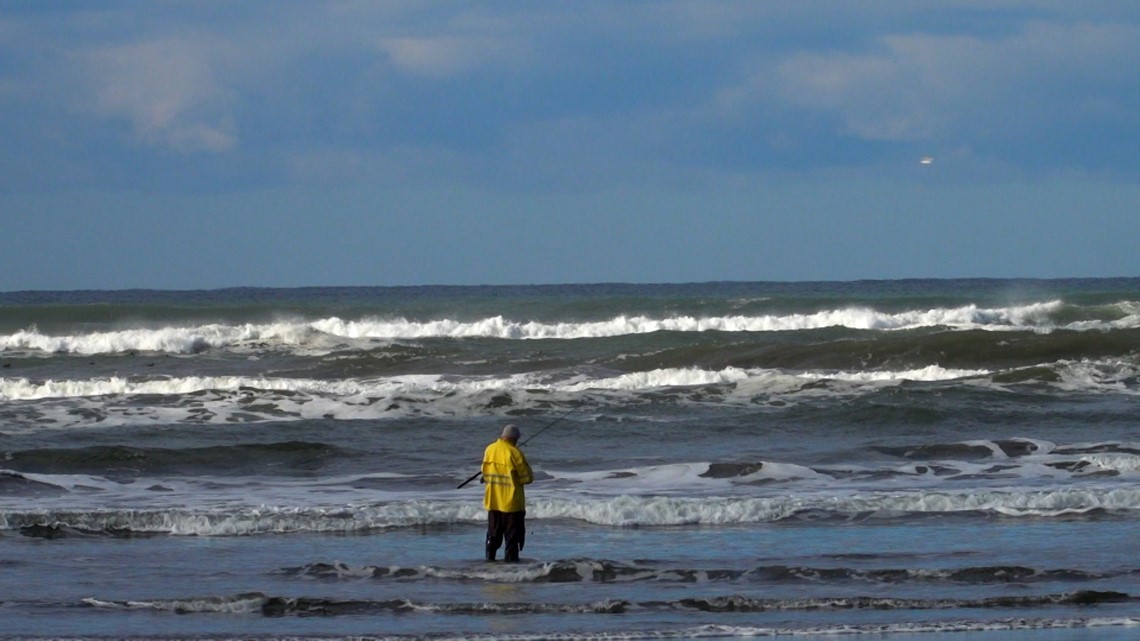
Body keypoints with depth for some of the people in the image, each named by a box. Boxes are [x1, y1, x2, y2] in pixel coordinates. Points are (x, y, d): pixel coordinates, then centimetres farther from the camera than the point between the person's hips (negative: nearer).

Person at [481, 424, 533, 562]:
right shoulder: (514, 453, -16)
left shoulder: (489, 450, 2)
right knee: (512, 535, 3)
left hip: (493, 502, 5)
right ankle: (510, 558, 1)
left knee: (493, 534, 15)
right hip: (512, 502, -5)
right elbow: (528, 477, -10)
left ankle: (490, 557, 17)